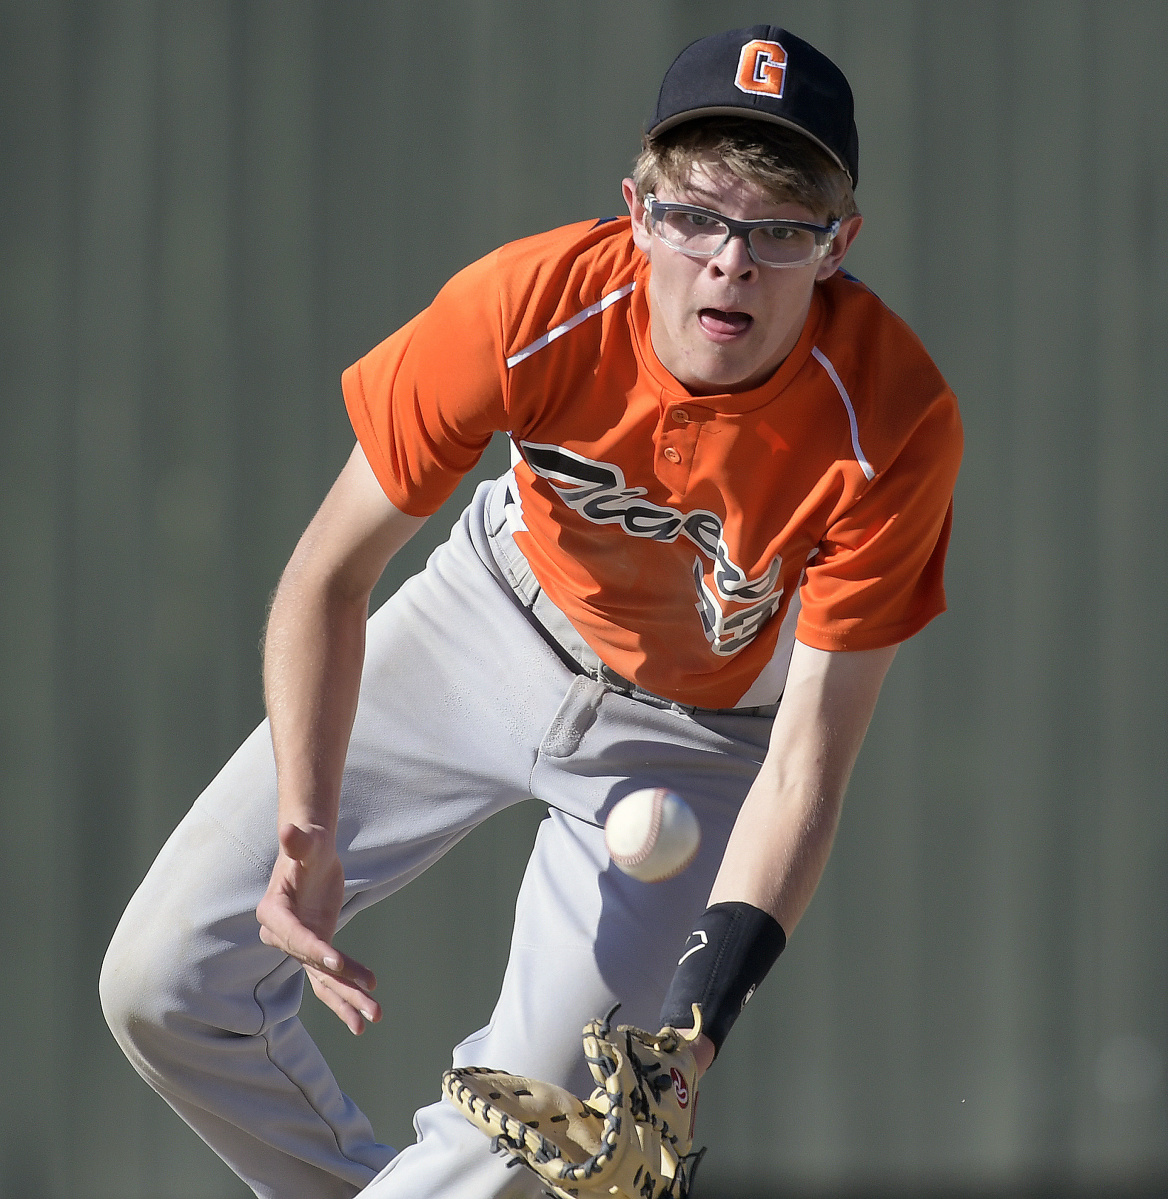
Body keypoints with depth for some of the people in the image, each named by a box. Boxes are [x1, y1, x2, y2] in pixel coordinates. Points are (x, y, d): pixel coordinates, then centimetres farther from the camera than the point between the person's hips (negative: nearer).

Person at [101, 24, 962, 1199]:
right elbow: (329, 578, -23)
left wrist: (695, 1021, -40)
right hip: (500, 622, 2)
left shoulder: (895, 428, -34)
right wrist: (305, 828, -38)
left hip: (697, 739, -2)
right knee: (162, 988, -5)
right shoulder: (531, 307, -33)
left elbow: (803, 766, -28)